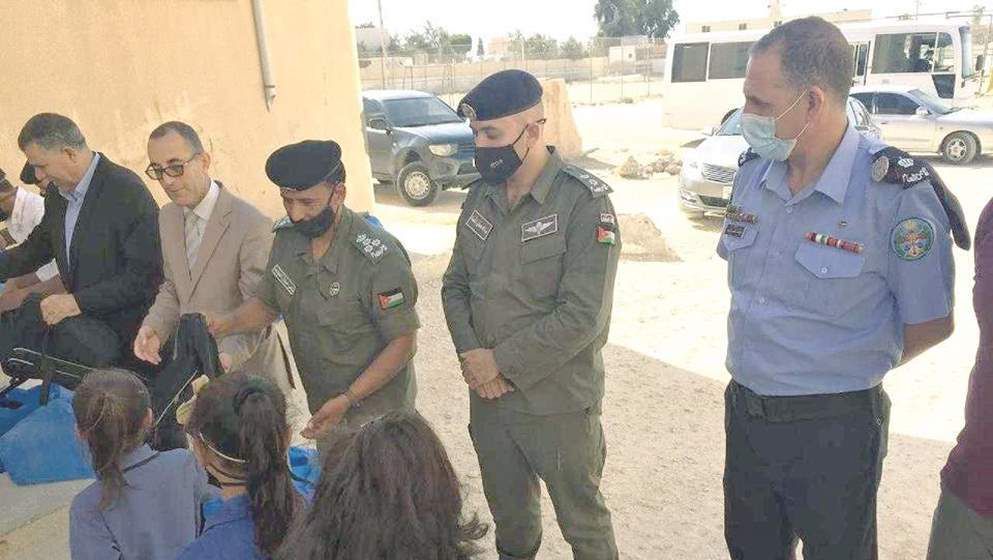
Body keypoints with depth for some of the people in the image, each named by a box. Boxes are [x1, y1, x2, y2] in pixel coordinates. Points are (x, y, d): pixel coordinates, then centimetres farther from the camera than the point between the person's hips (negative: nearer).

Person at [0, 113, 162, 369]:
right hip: (81, 314, 8)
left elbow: (145, 275, -19)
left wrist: (78, 302, -19)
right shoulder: (58, 193, 10)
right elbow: (37, 249, 27)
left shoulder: (129, 192, -16)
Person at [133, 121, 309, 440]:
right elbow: (172, 288, 14)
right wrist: (154, 326, -5)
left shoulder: (253, 226, -21)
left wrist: (226, 357, -34)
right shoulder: (167, 217, 4)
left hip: (246, 366, -6)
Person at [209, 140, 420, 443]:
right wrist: (223, 324, -11)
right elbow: (267, 303, 8)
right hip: (322, 408, 6)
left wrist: (346, 400, -25)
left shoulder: (379, 258, -26)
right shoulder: (287, 236, -6)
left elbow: (402, 342, -20)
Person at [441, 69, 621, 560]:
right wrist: (471, 354, -9)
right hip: (487, 396, 5)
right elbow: (454, 285, 8)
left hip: (559, 404, -5)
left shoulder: (584, 202, -17)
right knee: (508, 514, 23)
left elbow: (582, 317, -23)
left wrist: (502, 362, -17)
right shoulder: (480, 197, 3)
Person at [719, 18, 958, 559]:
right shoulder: (753, 169, -1)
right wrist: (763, 365, 12)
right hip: (744, 410, 6)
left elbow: (929, 323, -9)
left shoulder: (896, 191, -19)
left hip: (832, 429, -5)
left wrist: (846, 370, 1)